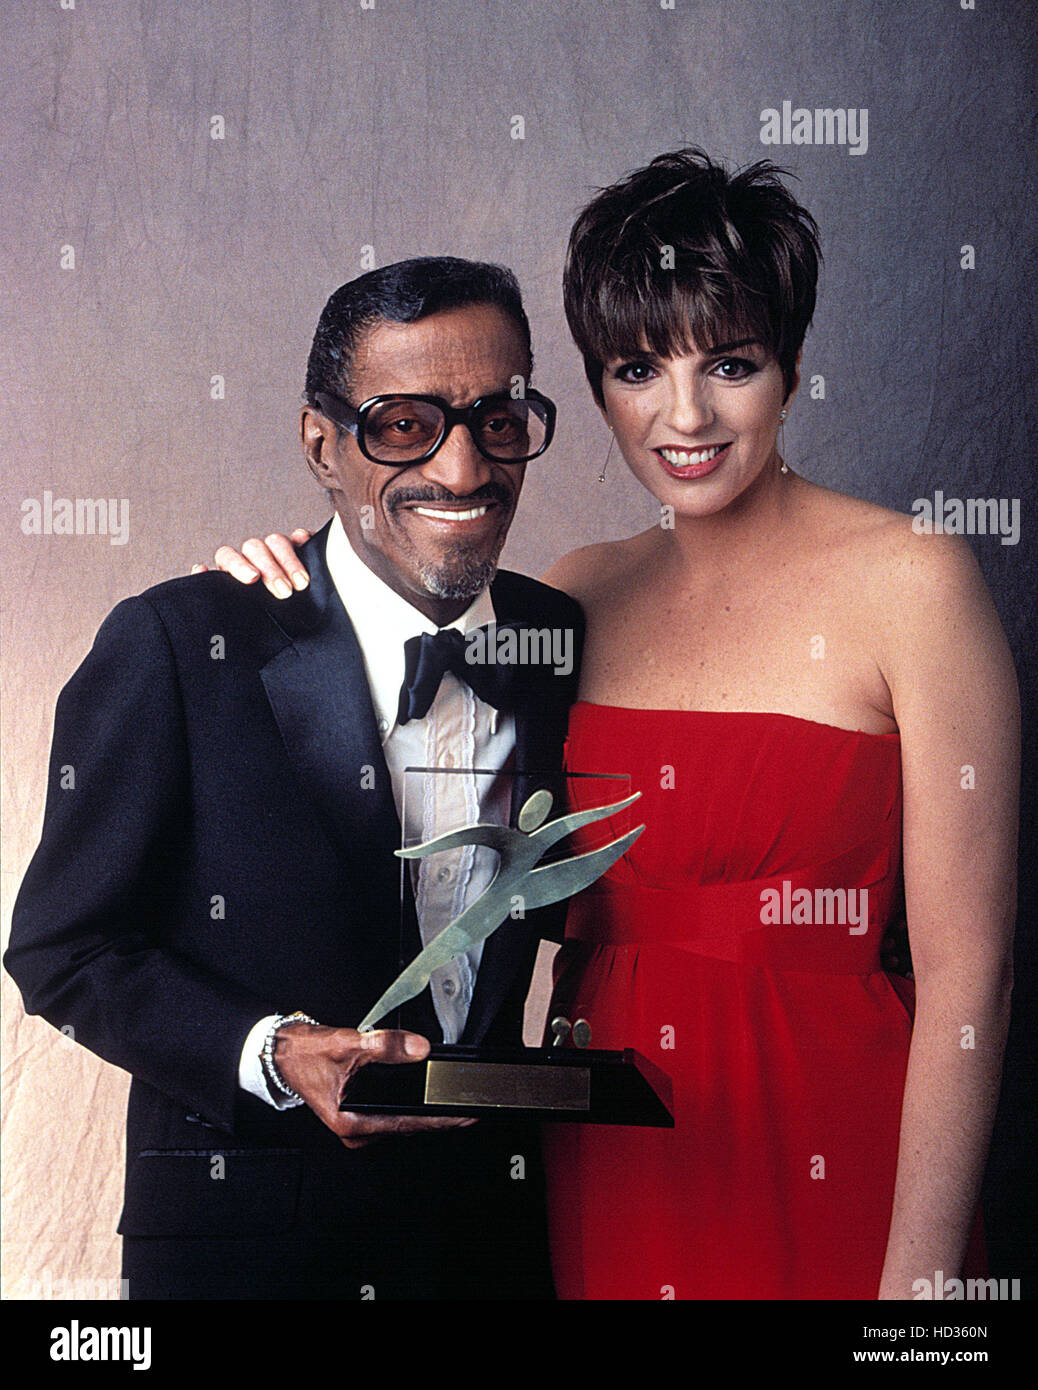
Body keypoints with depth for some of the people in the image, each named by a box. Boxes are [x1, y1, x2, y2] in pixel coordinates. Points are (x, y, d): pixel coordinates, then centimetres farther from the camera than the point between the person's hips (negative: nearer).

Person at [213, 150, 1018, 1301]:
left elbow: (966, 968, -14)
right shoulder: (579, 593, 4)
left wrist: (920, 1273, -17)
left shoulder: (911, 580, -11)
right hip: (603, 1154, 5)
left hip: (824, 1163, -4)